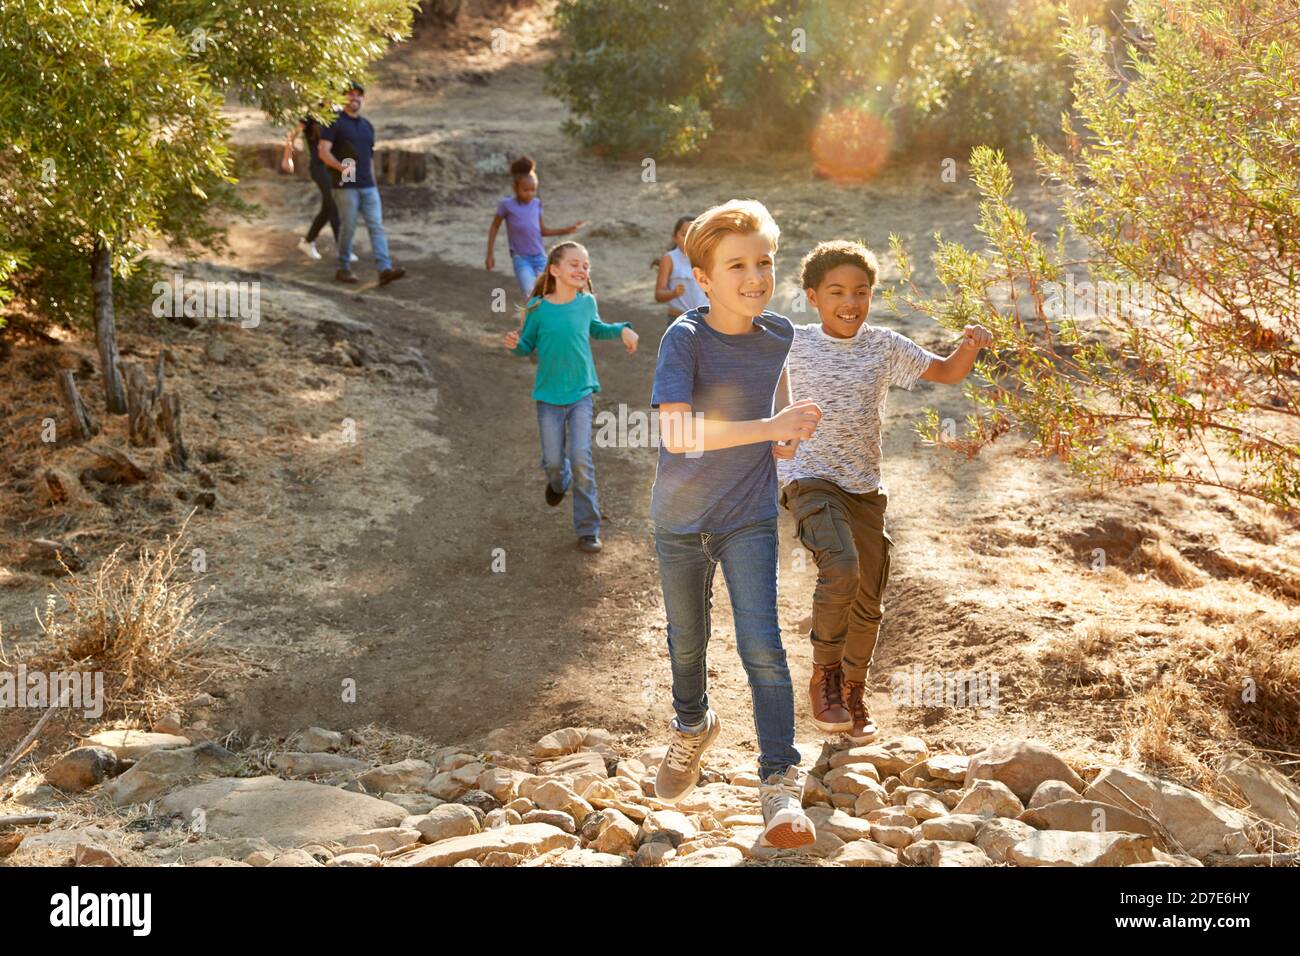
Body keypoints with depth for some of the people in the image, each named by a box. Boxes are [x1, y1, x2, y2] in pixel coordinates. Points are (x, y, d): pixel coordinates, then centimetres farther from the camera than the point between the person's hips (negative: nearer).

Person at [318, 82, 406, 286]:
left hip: (368, 187, 6)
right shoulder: (334, 123, -2)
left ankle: (385, 269, -14)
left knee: (376, 225, -6)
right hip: (346, 186, -5)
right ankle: (344, 269, 12)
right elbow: (324, 152, -11)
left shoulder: (367, 126, 17)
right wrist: (340, 166, -28)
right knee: (348, 227, -2)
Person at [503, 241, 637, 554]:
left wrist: (622, 329, 5)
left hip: (581, 393, 1)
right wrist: (515, 345, -20)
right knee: (553, 461, 5)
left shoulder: (586, 302, -1)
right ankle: (559, 481, 44)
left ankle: (588, 530, 0)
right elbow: (528, 345, 2)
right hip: (548, 396, -1)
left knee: (581, 460, -9)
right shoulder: (538, 308, -9)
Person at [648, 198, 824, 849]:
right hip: (680, 519, -1)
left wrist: (788, 418, 5)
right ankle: (693, 726, 48)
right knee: (687, 640, 19)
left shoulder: (777, 333, -6)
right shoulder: (684, 339, -20)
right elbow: (677, 432, -34)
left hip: (750, 515, 1)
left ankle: (781, 782, -2)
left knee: (762, 646, -10)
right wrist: (771, 427, -35)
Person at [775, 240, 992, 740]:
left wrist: (969, 347, -9)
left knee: (868, 600, 8)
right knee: (841, 568, -28)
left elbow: (948, 373, 12)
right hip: (810, 479, -4)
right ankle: (824, 676, -8)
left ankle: (853, 691, 31)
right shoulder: (793, 345, -4)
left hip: (865, 488, 4)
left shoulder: (884, 346, 5)